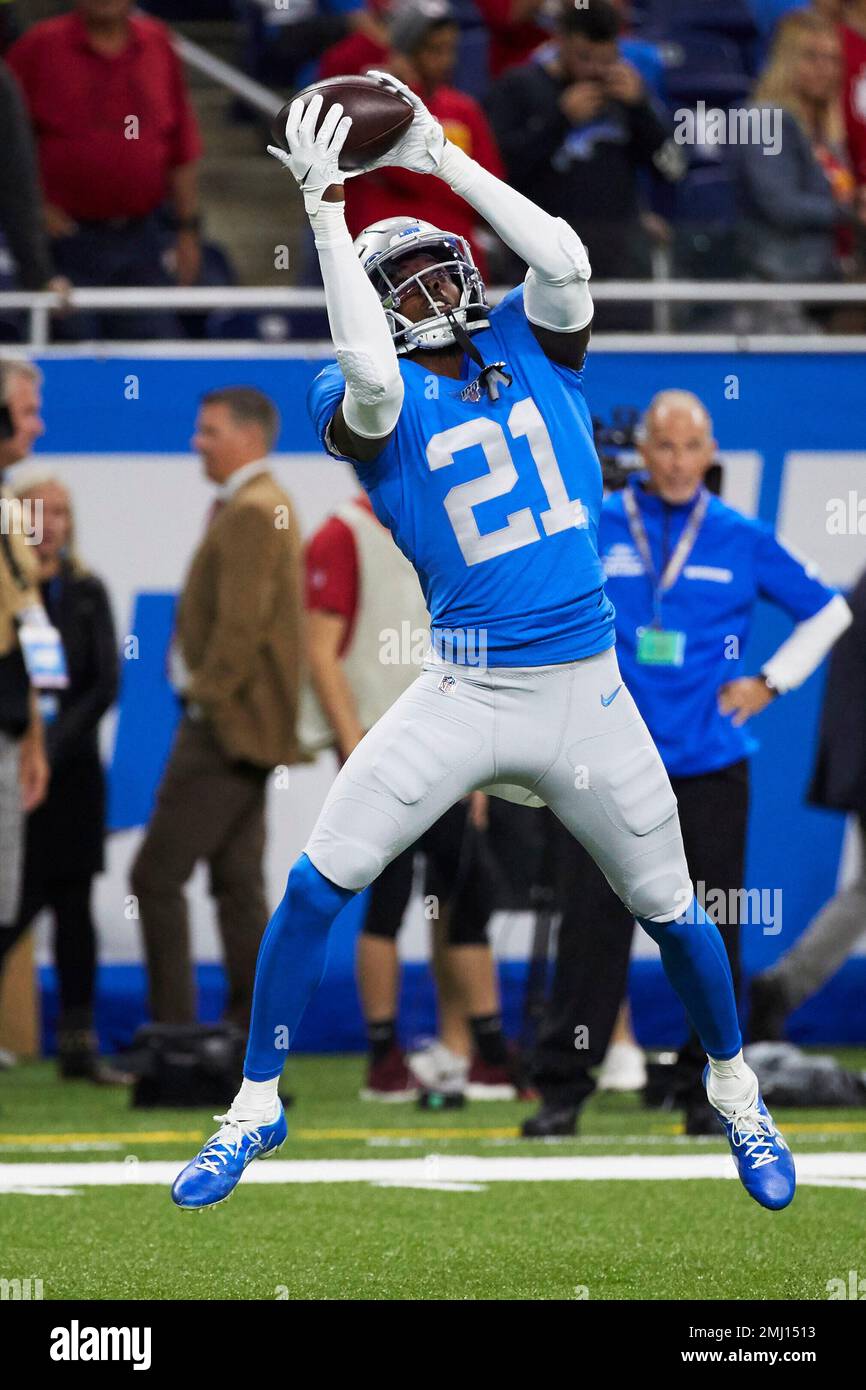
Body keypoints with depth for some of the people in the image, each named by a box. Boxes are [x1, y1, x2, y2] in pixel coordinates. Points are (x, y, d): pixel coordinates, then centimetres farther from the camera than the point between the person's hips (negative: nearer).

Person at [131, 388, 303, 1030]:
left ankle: (173, 1031, -10)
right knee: (238, 881, 10)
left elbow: (242, 624, -22)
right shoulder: (259, 505, 18)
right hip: (244, 728, 11)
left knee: (158, 874, -9)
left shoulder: (251, 513, -15)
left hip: (226, 727, -11)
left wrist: (207, 696, -16)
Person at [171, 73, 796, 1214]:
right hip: (465, 691, -2)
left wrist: (439, 156, -12)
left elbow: (565, 259, -12)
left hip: (587, 690, 2)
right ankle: (258, 1105, 8)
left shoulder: (529, 345, 8)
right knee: (321, 881, -8)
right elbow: (372, 373, -26)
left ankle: (736, 1093, 35)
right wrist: (325, 209, -25)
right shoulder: (373, 399, -1)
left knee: (670, 910, 10)